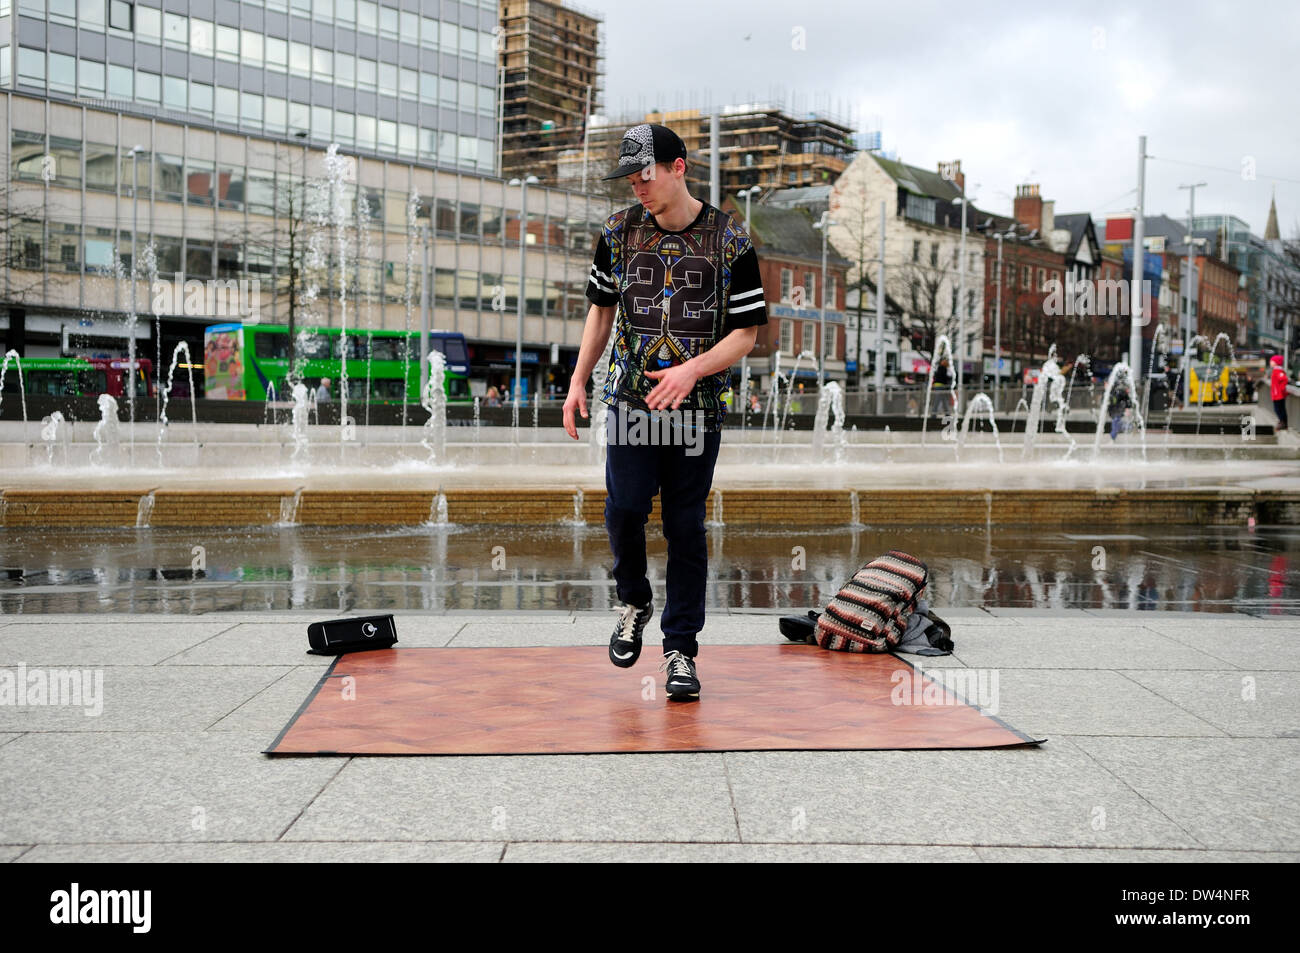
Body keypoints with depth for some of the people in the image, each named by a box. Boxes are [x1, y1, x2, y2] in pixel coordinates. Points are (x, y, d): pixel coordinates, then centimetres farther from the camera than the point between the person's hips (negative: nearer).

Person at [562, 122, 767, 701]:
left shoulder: (729, 241, -4)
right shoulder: (618, 233, 5)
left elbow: (746, 332, -2)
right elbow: (602, 308, 18)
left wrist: (691, 370, -17)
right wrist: (578, 382, 13)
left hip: (698, 405, -2)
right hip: (630, 397, 2)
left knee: (686, 527, 1)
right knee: (624, 508, -11)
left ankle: (680, 650, 12)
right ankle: (634, 601, 20)